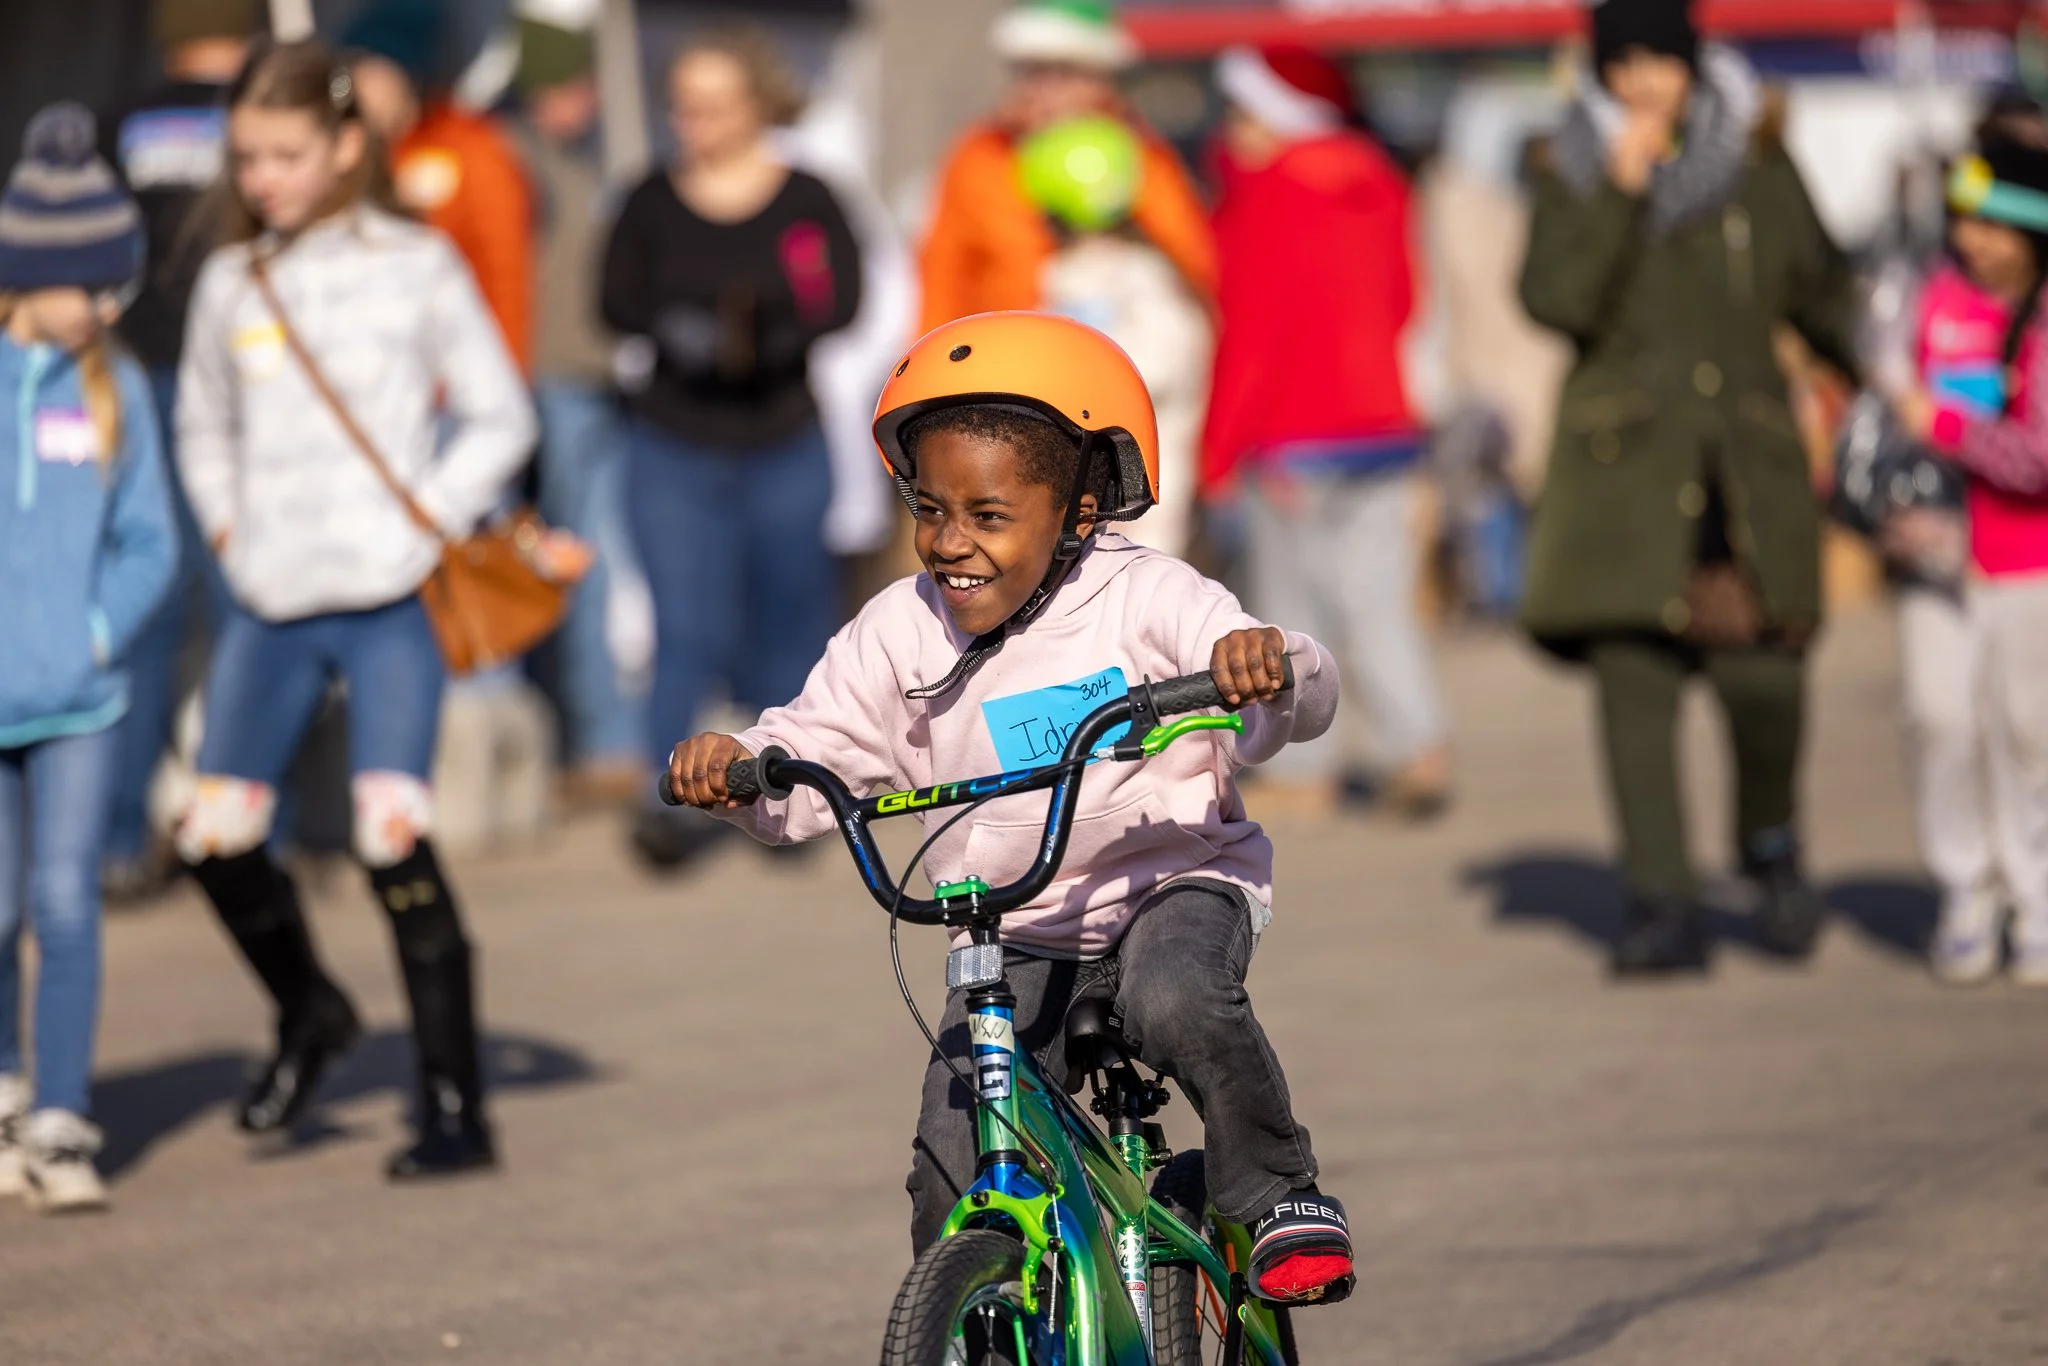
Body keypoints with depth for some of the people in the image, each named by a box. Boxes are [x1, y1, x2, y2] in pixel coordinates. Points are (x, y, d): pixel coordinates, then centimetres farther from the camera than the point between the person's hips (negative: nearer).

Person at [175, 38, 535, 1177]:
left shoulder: (414, 266, -3)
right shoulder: (232, 283, 8)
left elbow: (500, 418, 2)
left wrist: (432, 527, -7)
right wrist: (227, 526, 10)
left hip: (388, 605, -5)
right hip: (272, 609, 5)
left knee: (396, 839, -11)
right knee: (218, 840, 2)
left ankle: (457, 1110, -3)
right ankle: (309, 1012, 31)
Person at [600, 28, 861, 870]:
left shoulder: (805, 201, 0)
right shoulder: (654, 204, 5)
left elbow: (840, 301, -8)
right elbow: (618, 300, -2)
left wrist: (772, 337, -26)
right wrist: (676, 331, -22)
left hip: (784, 446, 0)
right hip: (676, 450, 0)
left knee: (789, 621, 8)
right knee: (688, 629, -9)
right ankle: (674, 801, -7)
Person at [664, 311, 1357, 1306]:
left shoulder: (1145, 599, -11)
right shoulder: (900, 634, -2)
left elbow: (1294, 708, -20)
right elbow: (813, 756, -1)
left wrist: (1266, 666, -45)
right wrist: (736, 763, -23)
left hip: (1172, 879, -3)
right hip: (1015, 933, 3)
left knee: (1175, 1001, -37)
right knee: (953, 1183, -9)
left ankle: (1279, 1196, -14)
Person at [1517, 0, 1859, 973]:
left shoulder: (1756, 165, 9)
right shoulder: (1576, 173, 7)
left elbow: (1821, 295, 18)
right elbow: (1555, 300, -8)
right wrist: (1622, 191, -14)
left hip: (1747, 454, 0)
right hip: (1627, 456, 0)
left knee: (1762, 676, -13)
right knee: (1634, 681, -8)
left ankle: (1771, 848, 15)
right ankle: (1663, 910, -4)